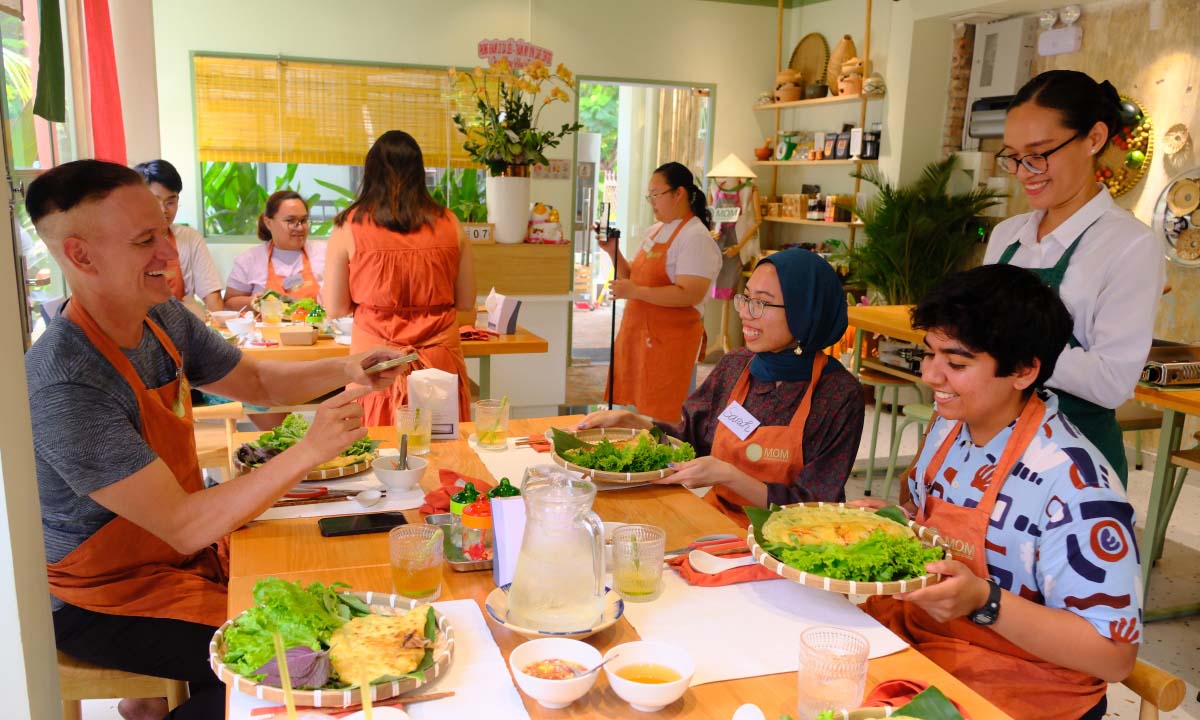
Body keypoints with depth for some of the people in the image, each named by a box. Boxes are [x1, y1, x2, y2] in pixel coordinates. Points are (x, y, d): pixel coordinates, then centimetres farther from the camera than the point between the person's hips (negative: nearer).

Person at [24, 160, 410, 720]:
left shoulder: (165, 318, -6)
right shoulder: (64, 386, -31)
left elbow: (257, 382, 8)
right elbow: (182, 527, -31)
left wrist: (343, 370, -10)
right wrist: (309, 452, -36)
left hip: (178, 540, 8)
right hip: (101, 599, -8)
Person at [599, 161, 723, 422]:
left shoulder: (696, 238, -13)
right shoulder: (656, 231, 15)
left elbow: (690, 294, -23)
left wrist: (635, 292, -25)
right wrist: (613, 252, 5)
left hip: (669, 339, -8)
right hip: (636, 332, 8)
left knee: (657, 419, -3)